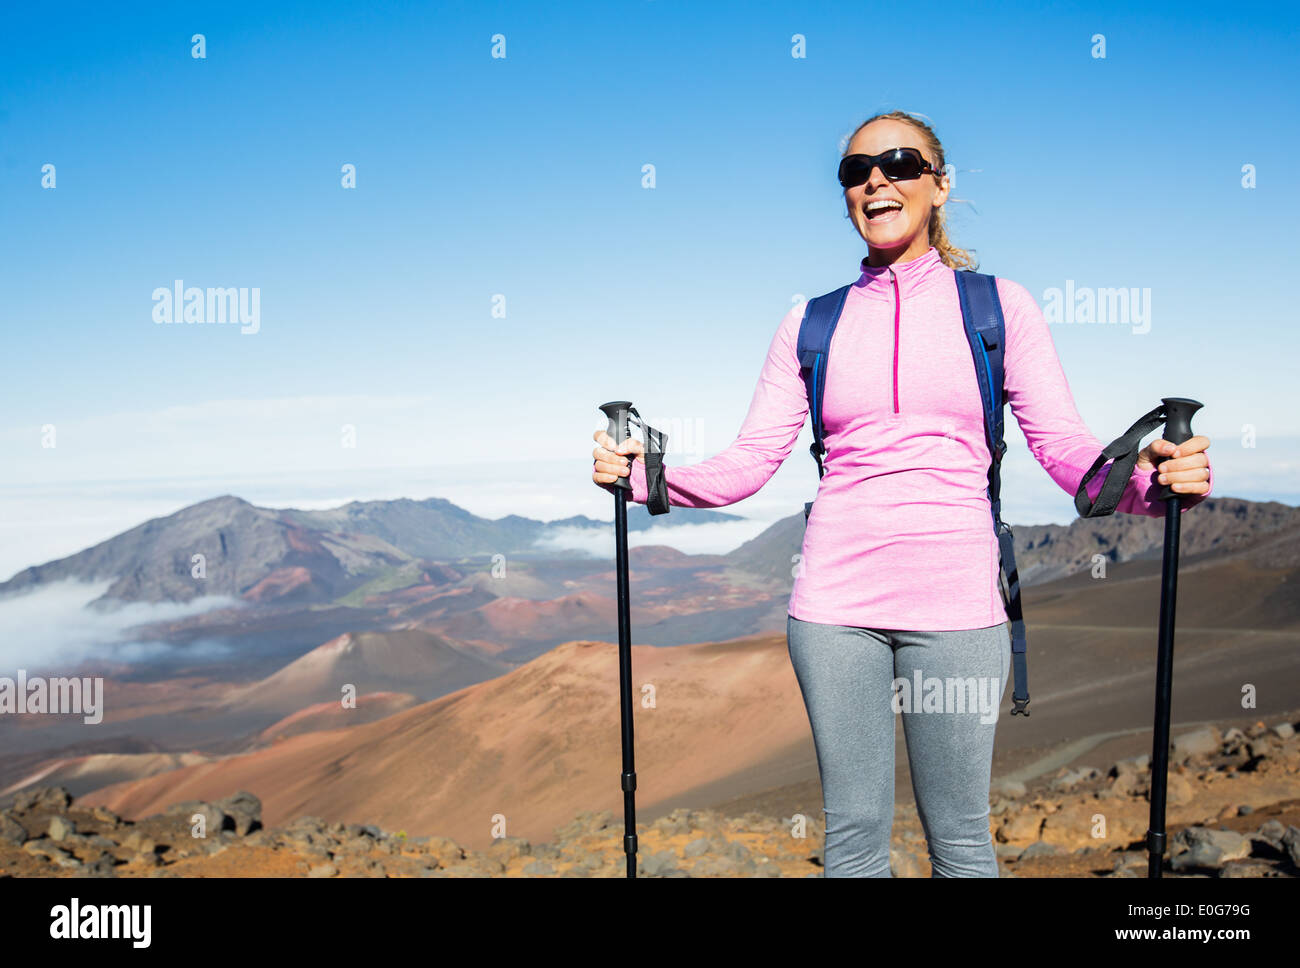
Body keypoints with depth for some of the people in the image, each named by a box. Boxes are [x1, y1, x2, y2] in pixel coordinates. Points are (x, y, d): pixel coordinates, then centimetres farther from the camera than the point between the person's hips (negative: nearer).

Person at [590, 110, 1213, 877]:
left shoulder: (999, 304, 5)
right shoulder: (812, 322, 9)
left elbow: (1066, 447, 0)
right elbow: (752, 460, 5)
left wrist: (1149, 479, -20)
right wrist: (641, 474, -10)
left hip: (955, 601, -1)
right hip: (834, 600, 2)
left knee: (961, 839, 8)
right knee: (853, 833, 12)